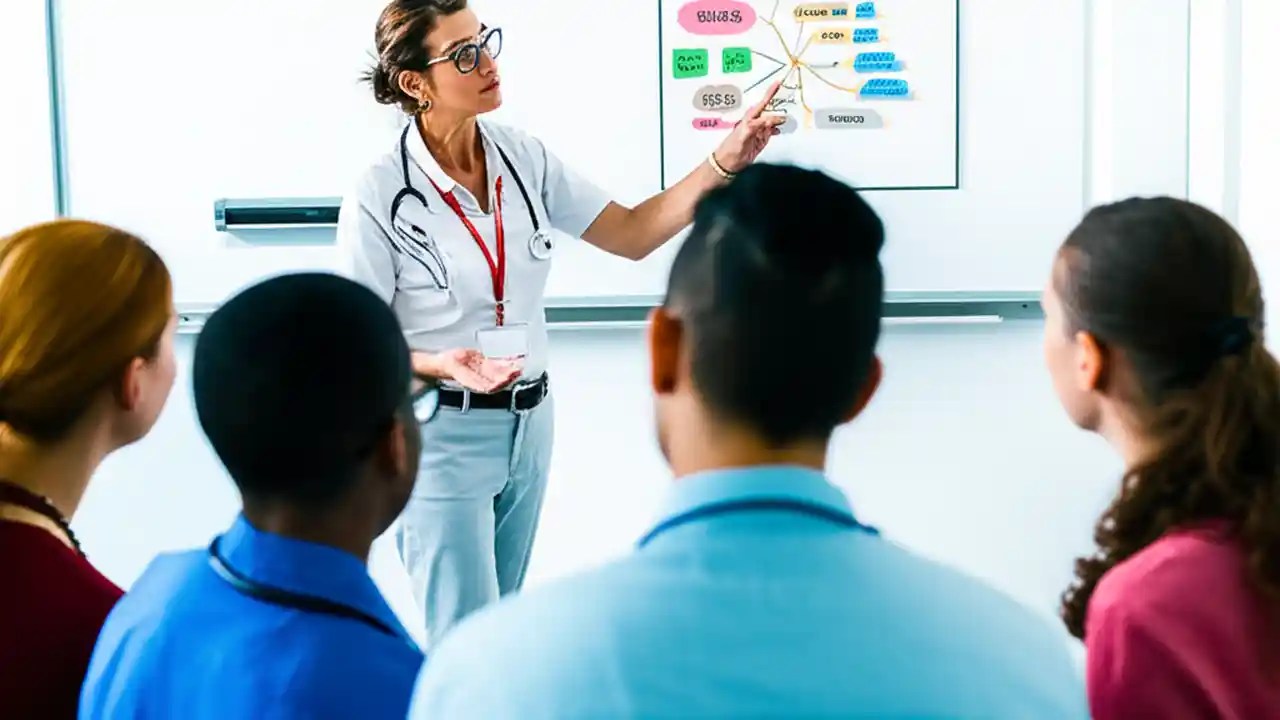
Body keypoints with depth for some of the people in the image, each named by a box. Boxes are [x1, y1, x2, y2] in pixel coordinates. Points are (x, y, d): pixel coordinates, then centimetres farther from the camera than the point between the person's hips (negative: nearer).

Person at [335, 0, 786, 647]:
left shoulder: (523, 158, -1)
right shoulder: (379, 197, -16)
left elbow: (631, 234, 1)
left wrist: (724, 163, -10)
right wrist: (444, 365, -30)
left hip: (528, 424, 6)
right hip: (441, 434, -6)